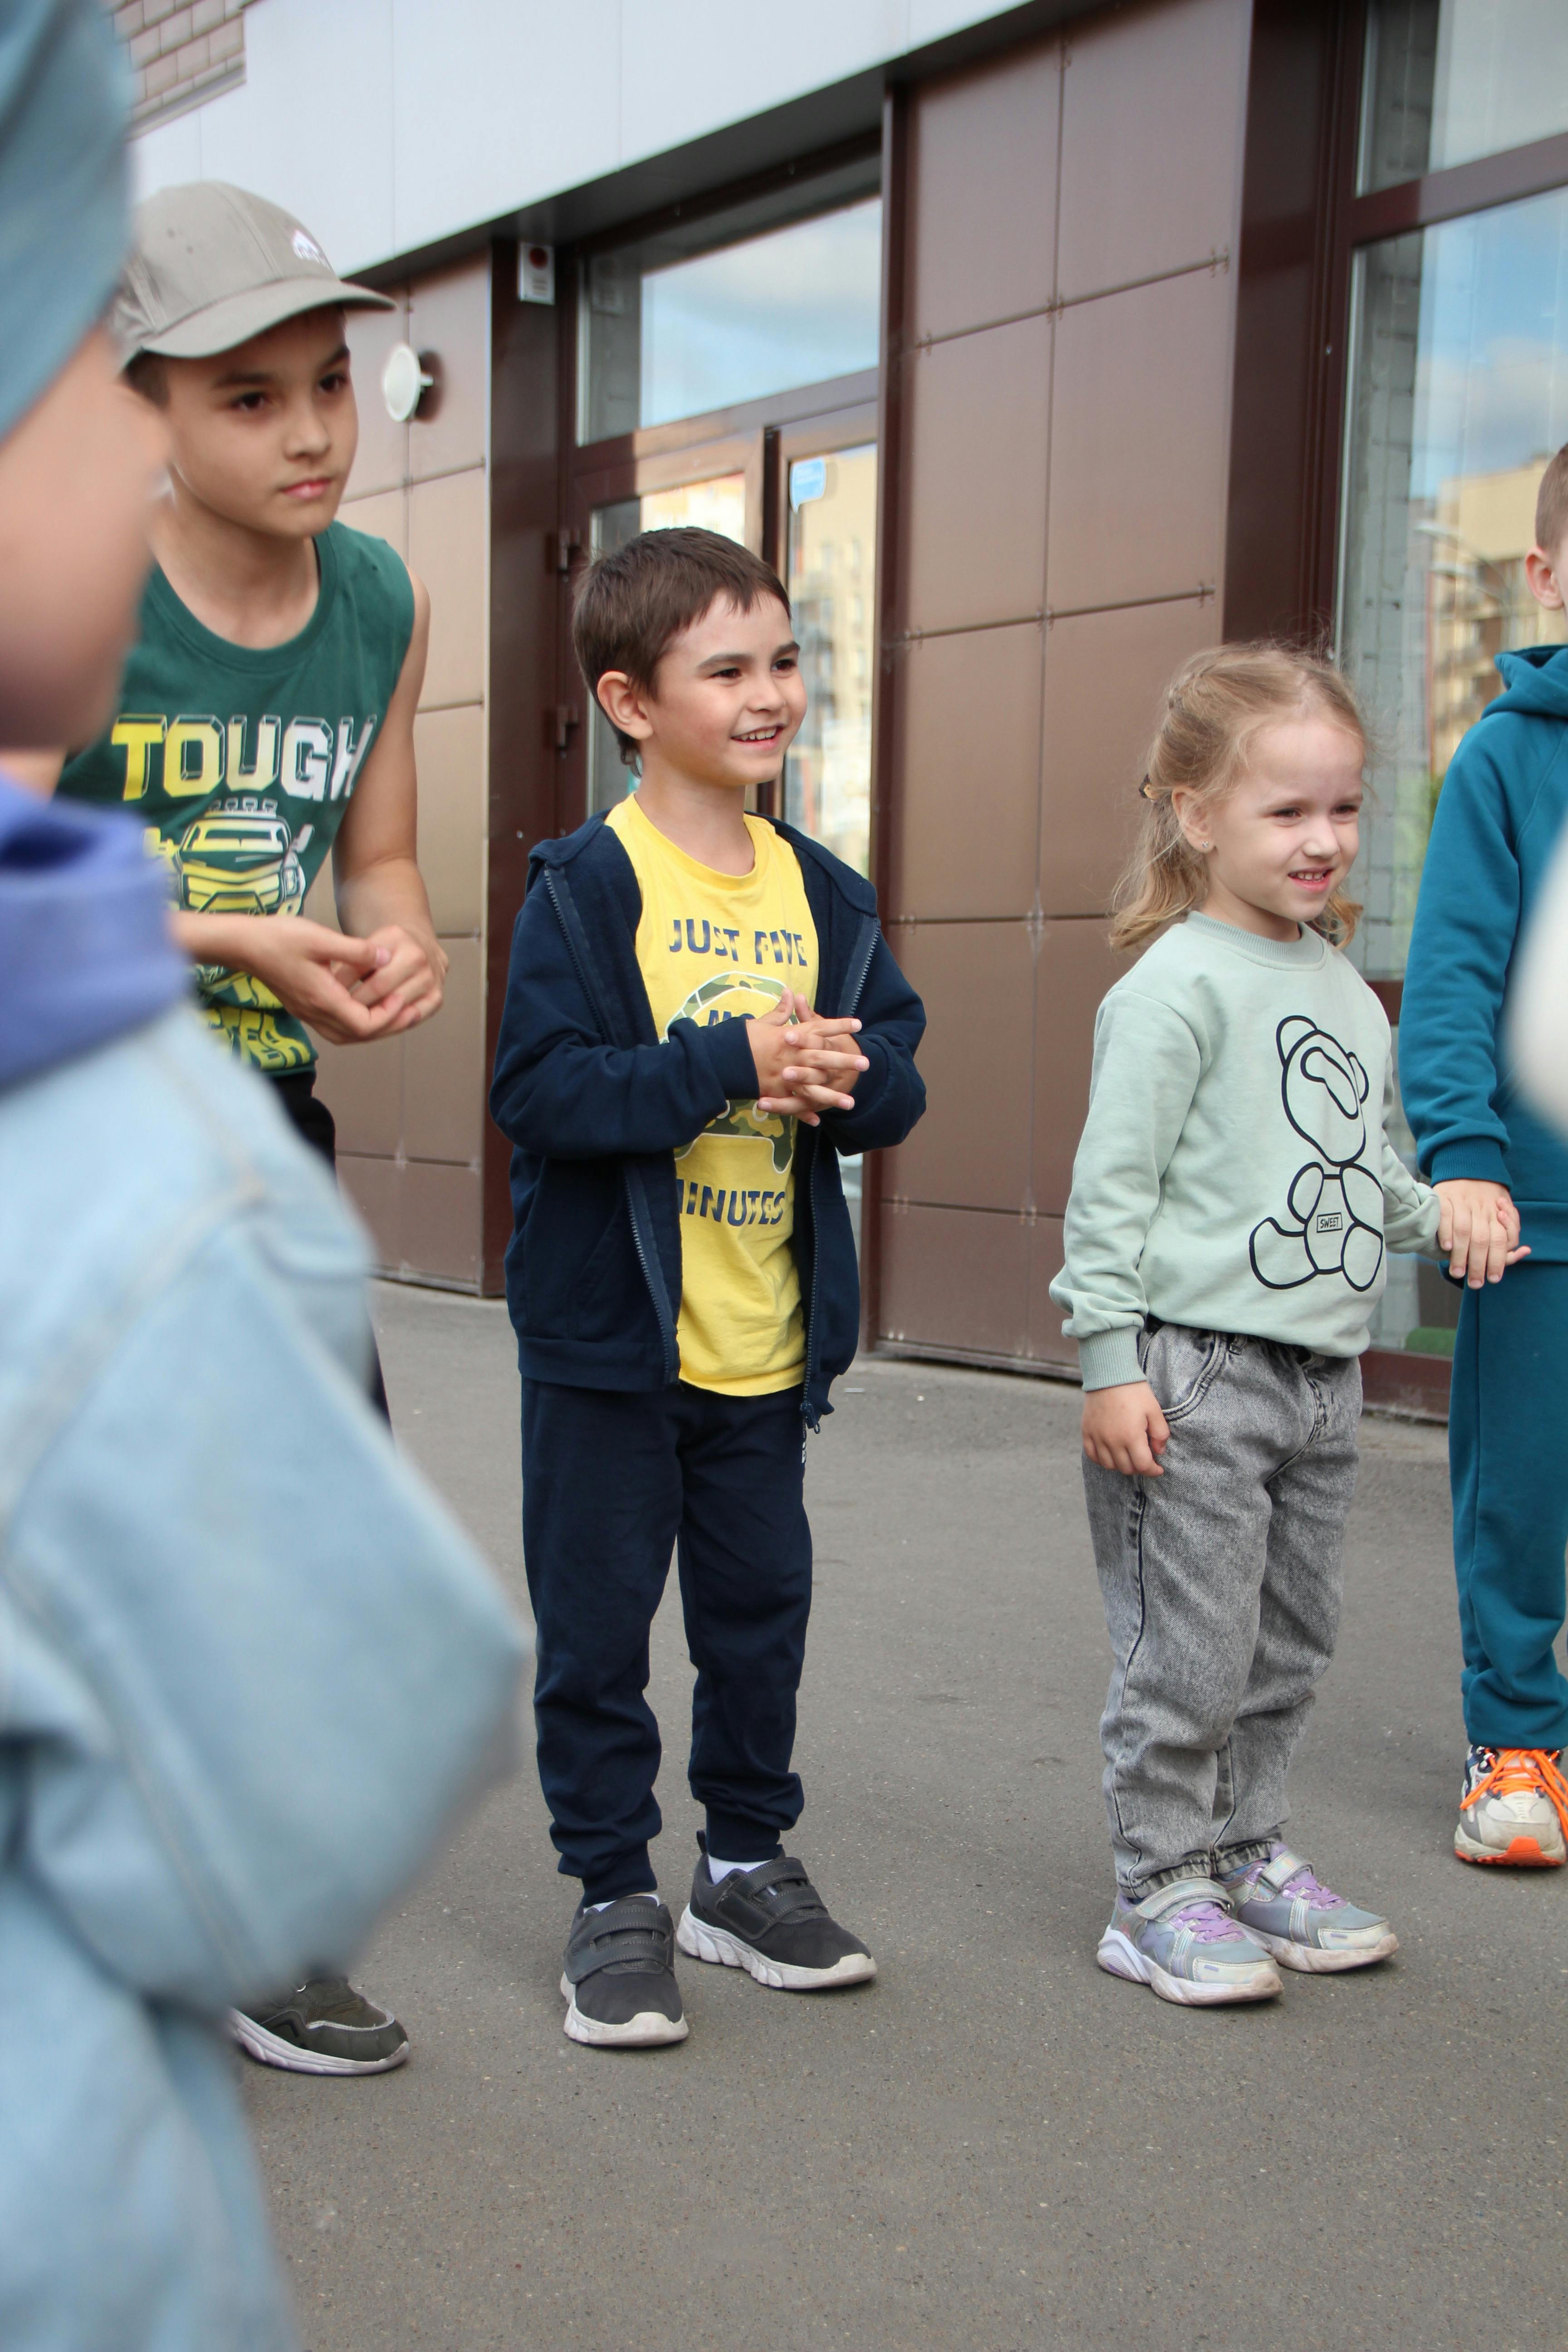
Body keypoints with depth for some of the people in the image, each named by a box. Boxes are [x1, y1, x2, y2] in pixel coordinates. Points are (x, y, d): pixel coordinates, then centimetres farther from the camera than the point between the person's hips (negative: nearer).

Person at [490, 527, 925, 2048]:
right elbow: (539, 1089, -19)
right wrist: (730, 1063, -25)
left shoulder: (823, 895, 6)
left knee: (760, 1611, 16)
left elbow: (894, 1086, 7)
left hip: (770, 1341, 5)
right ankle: (613, 1896, 22)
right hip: (609, 1334, -5)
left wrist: (845, 1080, -16)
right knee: (596, 1627, 6)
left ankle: (747, 1866, 33)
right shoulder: (587, 882, -10)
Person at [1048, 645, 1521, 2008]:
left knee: (1290, 1648, 16)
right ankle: (1163, 1892, 14)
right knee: (1189, 1656, -1)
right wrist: (1109, 1359, -17)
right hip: (1197, 1376, -8)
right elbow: (1114, 1182, -14)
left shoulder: (1346, 987, 13)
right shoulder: (1179, 984, -11)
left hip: (1323, 1375, 8)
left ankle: (1252, 1858, 31)